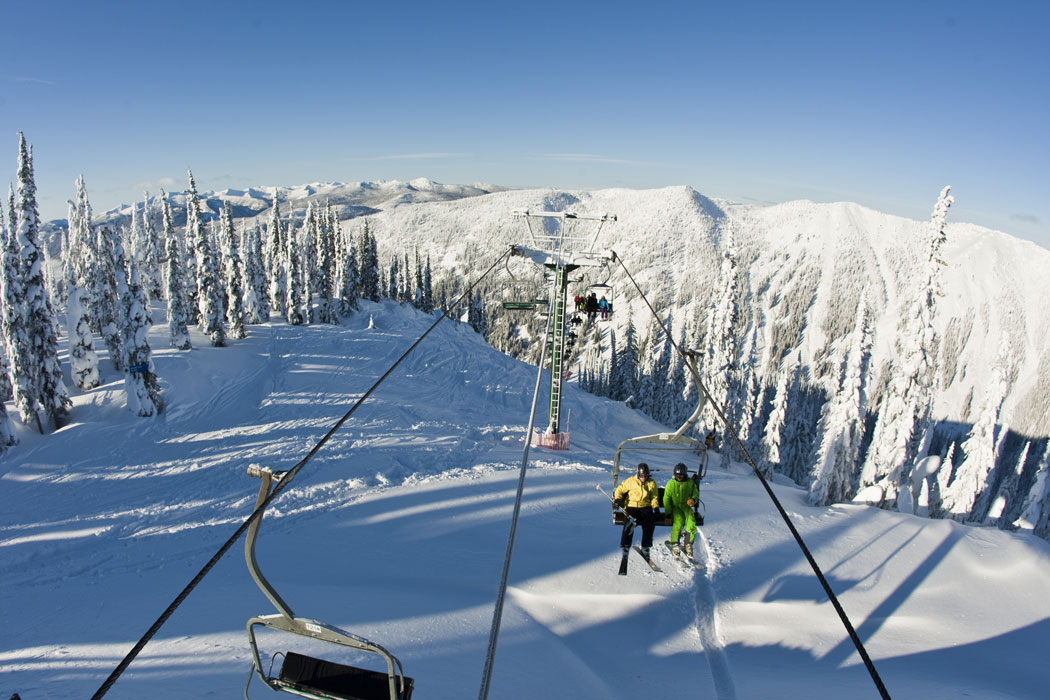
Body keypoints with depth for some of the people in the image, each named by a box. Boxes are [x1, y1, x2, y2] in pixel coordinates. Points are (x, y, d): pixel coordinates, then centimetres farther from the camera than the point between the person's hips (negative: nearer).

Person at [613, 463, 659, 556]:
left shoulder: (652, 483, 13)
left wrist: (656, 507, 1)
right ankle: (625, 546, -22)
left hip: (645, 507, 2)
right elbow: (620, 490, 11)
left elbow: (654, 497, 17)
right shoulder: (630, 481, 7)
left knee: (650, 522, -27)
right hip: (631, 506, -2)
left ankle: (645, 547, -11)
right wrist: (617, 499, -7)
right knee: (630, 522, -31)